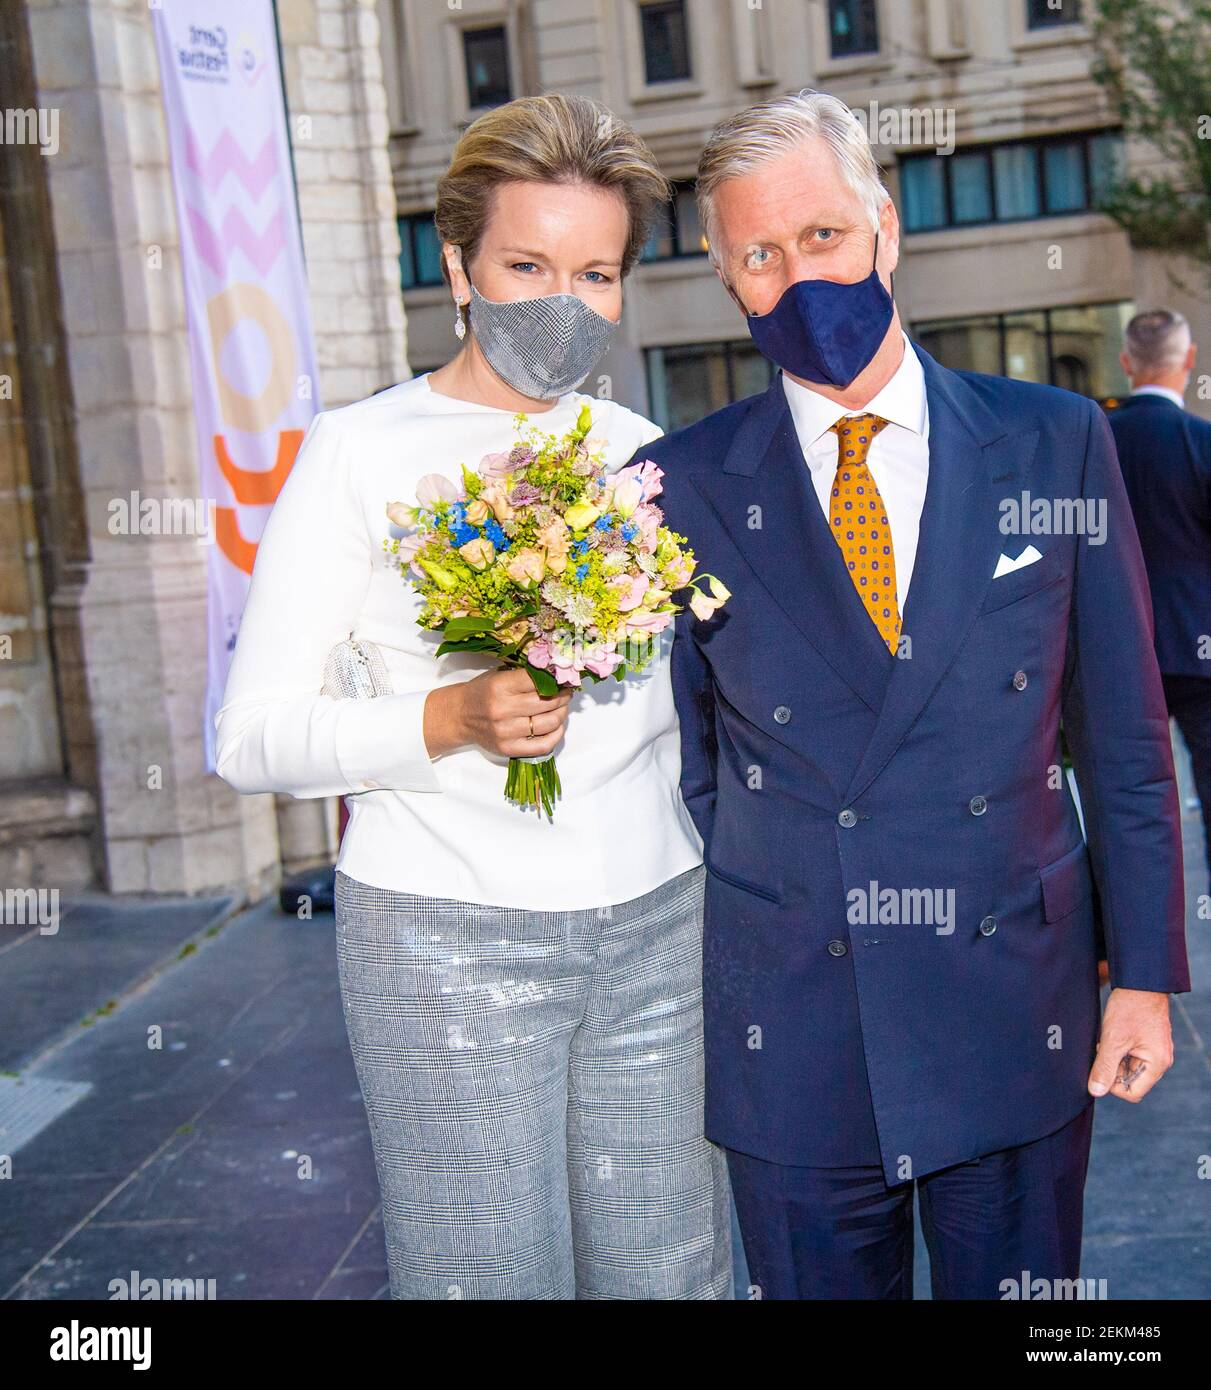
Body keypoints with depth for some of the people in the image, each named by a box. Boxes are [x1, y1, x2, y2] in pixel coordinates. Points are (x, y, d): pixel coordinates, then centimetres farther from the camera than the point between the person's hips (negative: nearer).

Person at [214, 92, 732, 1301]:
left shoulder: (643, 456, 10)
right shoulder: (362, 451, -4)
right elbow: (253, 738, -7)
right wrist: (450, 718, -21)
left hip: (654, 922, 4)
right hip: (444, 932, -4)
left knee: (668, 1269, 9)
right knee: (487, 1273, 1)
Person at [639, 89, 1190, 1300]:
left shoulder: (1055, 443, -1)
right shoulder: (682, 485, -3)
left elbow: (1122, 734, 3)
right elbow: (678, 754, 4)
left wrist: (1146, 971, 2)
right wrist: (694, 966, 3)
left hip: (1017, 1017, 1)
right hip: (790, 1031, 0)